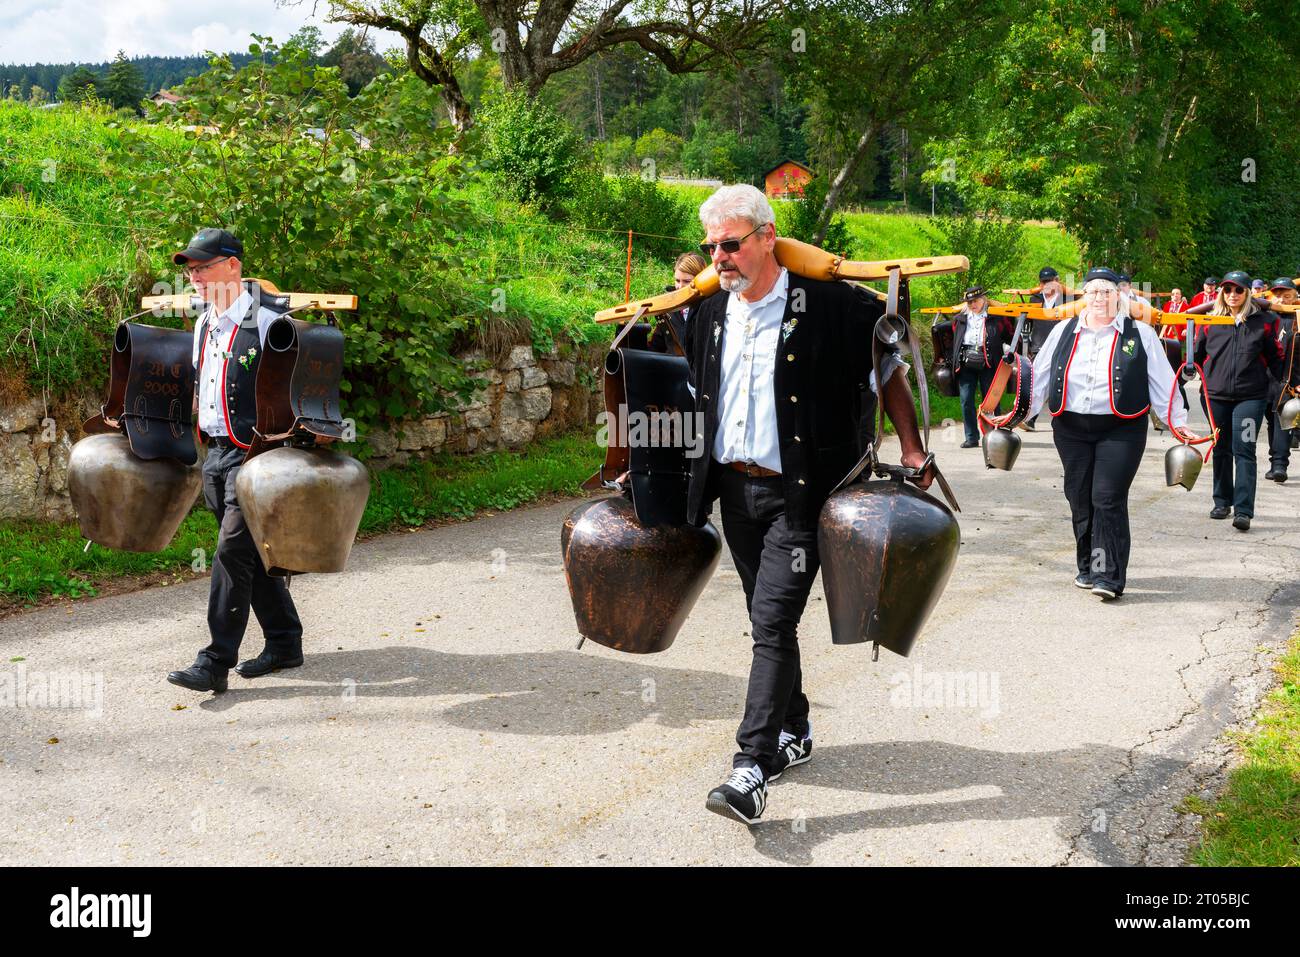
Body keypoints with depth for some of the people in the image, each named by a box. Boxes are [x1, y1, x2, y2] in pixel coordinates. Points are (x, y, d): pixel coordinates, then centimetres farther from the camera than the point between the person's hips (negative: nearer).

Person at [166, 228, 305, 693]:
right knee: (250, 551, 13)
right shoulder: (203, 326, 13)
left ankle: (215, 662, -7)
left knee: (232, 550, -11)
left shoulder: (265, 322, -12)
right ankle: (285, 642, 26)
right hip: (215, 453, 9)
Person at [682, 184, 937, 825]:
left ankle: (752, 769, -11)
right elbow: (692, 400, 19)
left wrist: (911, 451, -6)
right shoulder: (708, 315, 7)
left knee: (772, 622, -12)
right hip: (734, 490, 6)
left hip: (798, 493, -6)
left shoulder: (830, 306, -10)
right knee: (767, 620, 16)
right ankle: (794, 731, 34)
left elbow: (889, 373, 0)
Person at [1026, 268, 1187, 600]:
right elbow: (1039, 376, 12)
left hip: (1121, 430, -3)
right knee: (1080, 499, 7)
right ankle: (1087, 566, 24)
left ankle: (1108, 576, -8)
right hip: (1071, 430, 3)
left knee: (1108, 499, -11)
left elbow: (1162, 383, 4)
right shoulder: (1064, 331, 10)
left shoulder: (1141, 334, 3)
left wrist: (1178, 423, 0)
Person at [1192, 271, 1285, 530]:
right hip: (1216, 394, 3)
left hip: (1250, 396, -2)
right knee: (1221, 450, 13)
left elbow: (1275, 357, 9)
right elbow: (1198, 353, 19)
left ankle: (1243, 511, -13)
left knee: (1244, 451, -10)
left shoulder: (1263, 320, 3)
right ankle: (1223, 502, 27)